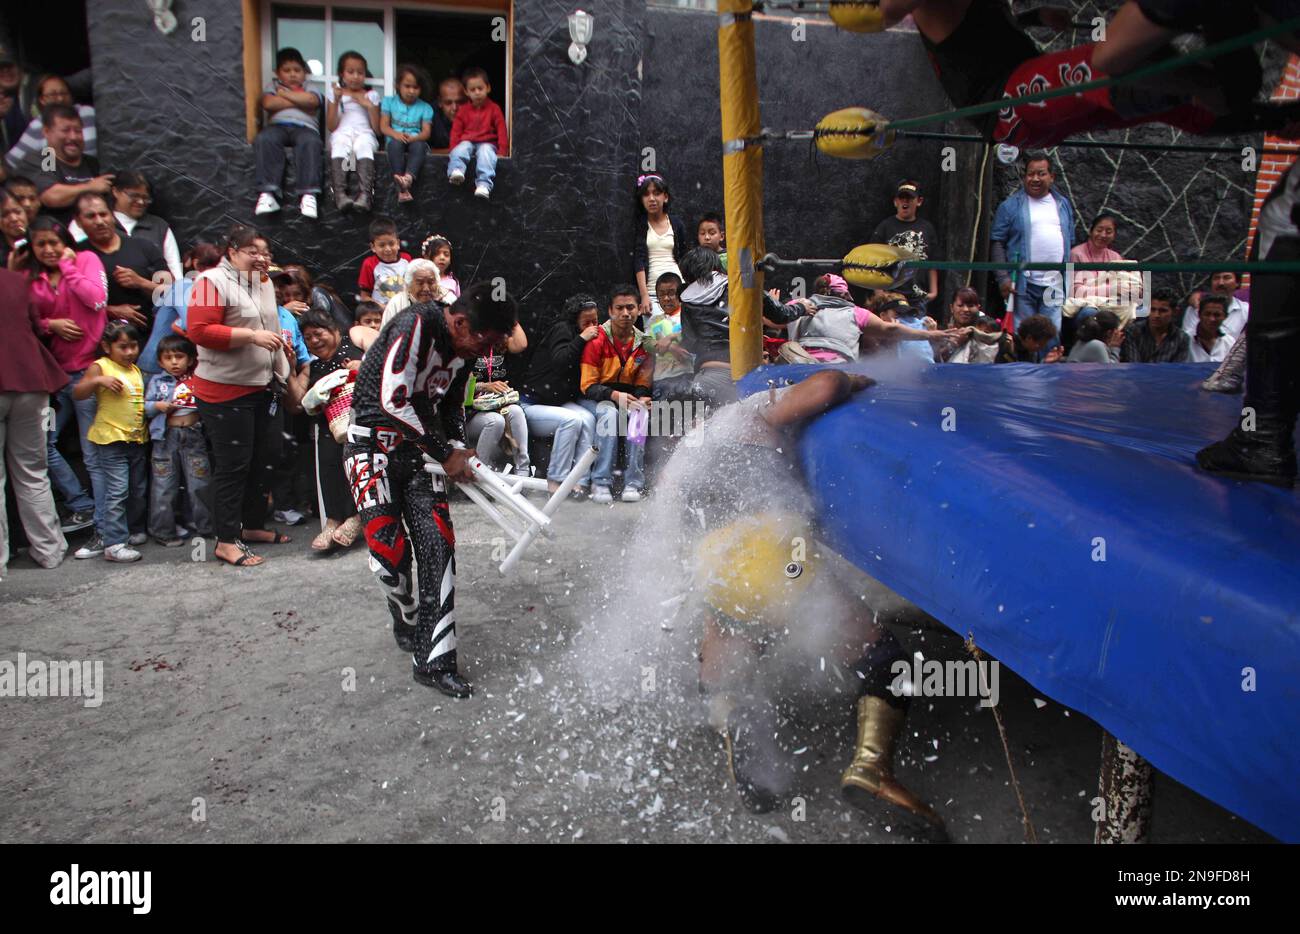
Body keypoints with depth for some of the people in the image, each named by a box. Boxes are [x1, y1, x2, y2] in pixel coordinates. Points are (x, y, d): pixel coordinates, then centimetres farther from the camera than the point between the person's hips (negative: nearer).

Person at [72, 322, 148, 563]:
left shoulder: (136, 370, 14)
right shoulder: (101, 367, -6)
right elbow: (77, 393, -13)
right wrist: (98, 380, -27)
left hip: (137, 439, 7)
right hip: (111, 441, -7)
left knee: (138, 490, 15)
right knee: (117, 492, -10)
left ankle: (134, 529, 32)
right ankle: (114, 544, -7)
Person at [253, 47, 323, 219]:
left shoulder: (310, 88, 25)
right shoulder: (273, 86, 28)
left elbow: (311, 100, -1)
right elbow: (268, 103, 4)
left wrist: (285, 94, 7)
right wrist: (300, 101, 6)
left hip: (305, 127, -1)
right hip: (278, 125, 1)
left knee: (310, 142, -37)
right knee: (265, 139, -34)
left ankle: (308, 193, -45)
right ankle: (268, 192, -41)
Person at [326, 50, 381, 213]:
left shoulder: (371, 95, 20)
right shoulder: (334, 92, 19)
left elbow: (377, 129, 11)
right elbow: (331, 127, 9)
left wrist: (369, 106, 0)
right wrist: (336, 100, 0)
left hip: (364, 133, 0)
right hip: (342, 133, 0)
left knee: (364, 145, -36)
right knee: (339, 145, -36)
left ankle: (365, 194, -56)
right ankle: (339, 194, -53)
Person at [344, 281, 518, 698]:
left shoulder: (464, 348, 4)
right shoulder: (415, 325, -21)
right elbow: (394, 400, -26)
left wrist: (458, 452, 1)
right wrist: (446, 454, -18)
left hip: (421, 451, 7)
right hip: (373, 443, -6)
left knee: (438, 546, -6)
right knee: (390, 551, -9)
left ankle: (433, 660, -2)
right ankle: (408, 620, 23)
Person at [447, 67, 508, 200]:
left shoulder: (494, 108, 7)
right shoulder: (463, 110, 14)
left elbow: (502, 130, 3)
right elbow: (456, 130, 11)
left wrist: (502, 150, -8)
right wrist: (453, 148, -3)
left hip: (487, 143, -3)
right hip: (467, 142, 3)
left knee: (486, 152, -36)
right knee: (460, 149, -31)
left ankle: (484, 185, -53)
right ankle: (456, 171, -57)